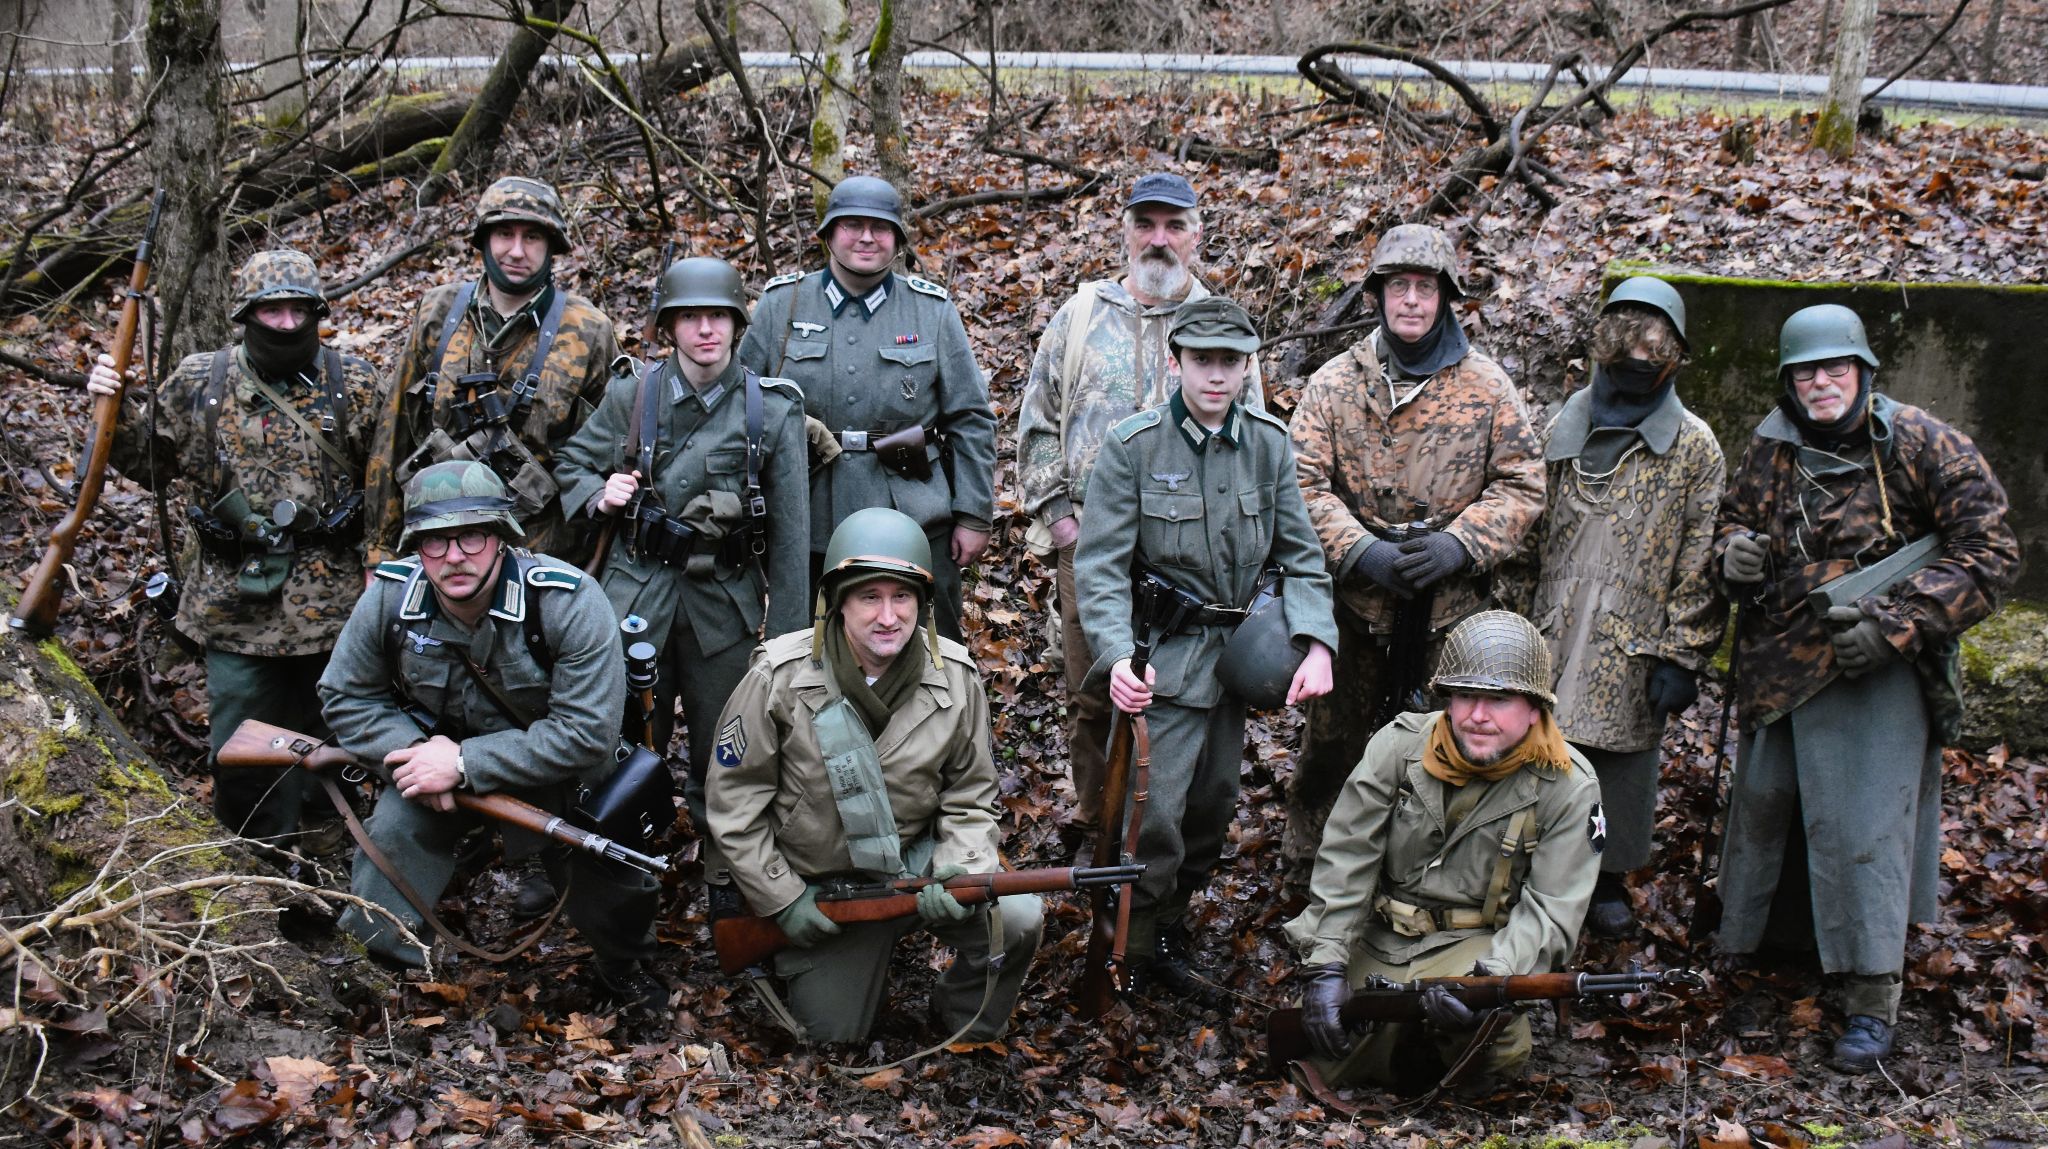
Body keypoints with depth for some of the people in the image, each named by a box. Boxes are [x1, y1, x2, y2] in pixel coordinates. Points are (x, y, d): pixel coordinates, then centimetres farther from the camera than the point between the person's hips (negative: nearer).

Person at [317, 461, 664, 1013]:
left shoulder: (570, 603, -30)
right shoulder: (388, 597, -18)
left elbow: (587, 734, -30)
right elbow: (345, 699, -5)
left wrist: (464, 765, -32)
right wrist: (418, 750, -24)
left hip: (559, 771, -2)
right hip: (442, 754, 2)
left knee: (613, 869, -10)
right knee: (392, 830, -19)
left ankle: (624, 963, 24)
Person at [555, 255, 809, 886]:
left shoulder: (773, 409, -4)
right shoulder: (631, 394, -1)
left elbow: (790, 531, -2)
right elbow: (571, 463, 13)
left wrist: (786, 636, -2)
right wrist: (599, 496, -10)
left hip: (726, 601, -1)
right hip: (637, 592, 1)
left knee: (723, 744, 10)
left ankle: (724, 864, 30)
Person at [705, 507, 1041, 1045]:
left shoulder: (955, 677, -9)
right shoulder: (780, 678, -16)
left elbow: (969, 798, 0)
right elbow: (733, 799, -8)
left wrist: (959, 873, -19)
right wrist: (783, 900, -9)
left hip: (919, 864, 1)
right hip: (820, 889, -1)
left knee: (1018, 919, -23)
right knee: (834, 1038, 4)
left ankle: (968, 1032, 6)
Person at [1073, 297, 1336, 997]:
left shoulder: (1268, 445, 3)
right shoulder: (1132, 447, -10)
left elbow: (1300, 555, 6)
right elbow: (1101, 566, -12)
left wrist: (1316, 642, -9)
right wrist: (1117, 655, -27)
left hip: (1239, 651, 5)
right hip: (1167, 655, -5)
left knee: (1216, 801, 15)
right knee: (1155, 811, -8)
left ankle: (1175, 909, 36)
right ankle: (1146, 945, 10)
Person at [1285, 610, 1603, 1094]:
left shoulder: (1568, 787, -12)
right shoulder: (1400, 745, -7)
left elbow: (1551, 912, -14)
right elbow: (1345, 859, -6)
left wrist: (1493, 977, -33)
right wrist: (1323, 966, -15)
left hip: (1475, 946, -3)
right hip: (1377, 939, 3)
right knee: (1329, 1064, -8)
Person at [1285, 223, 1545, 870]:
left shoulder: (1487, 387, 1)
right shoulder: (1335, 382, 1)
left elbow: (1522, 484, 1)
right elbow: (1304, 483, -6)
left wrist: (1459, 544, -14)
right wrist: (1359, 551, -20)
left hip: (1453, 607, 0)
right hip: (1355, 603, 0)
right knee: (1334, 740, 13)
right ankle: (1306, 866, 31)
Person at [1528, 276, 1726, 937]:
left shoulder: (1694, 448, -1)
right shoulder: (1562, 429, 7)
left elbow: (1701, 566, -3)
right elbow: (1531, 532, 12)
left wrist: (1681, 656, -9)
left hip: (1632, 650, -2)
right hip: (1552, 639, 2)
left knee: (1622, 759, 8)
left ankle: (1609, 880, 26)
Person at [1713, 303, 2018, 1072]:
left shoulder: (1921, 446, -10)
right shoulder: (1770, 449, 5)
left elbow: (1990, 554, -10)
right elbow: (1734, 521, 22)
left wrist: (1896, 621, -19)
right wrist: (1733, 550, -5)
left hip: (1876, 670, -5)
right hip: (1778, 665, 5)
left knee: (1863, 823, -11)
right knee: (1762, 801, 17)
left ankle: (1872, 1004, -7)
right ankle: (1749, 937, 39)